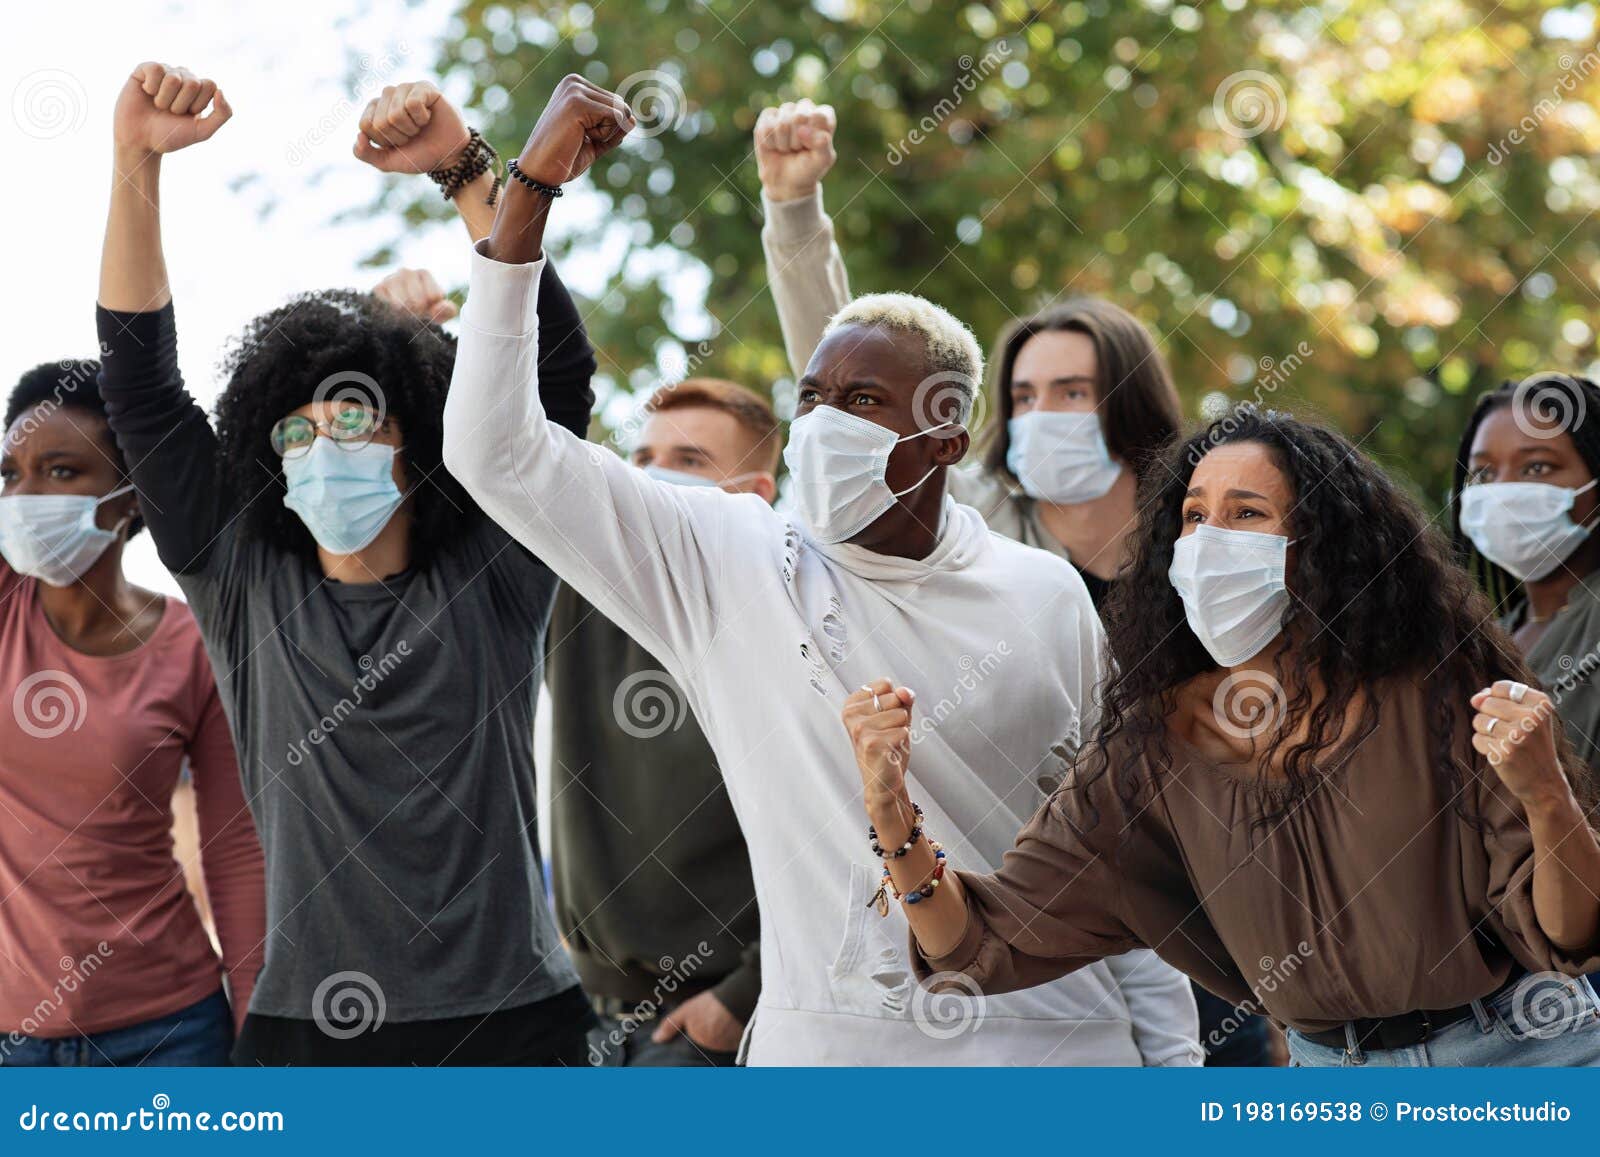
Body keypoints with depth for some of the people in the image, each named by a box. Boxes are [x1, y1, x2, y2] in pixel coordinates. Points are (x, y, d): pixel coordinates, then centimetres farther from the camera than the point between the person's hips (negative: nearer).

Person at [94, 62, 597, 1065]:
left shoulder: (492, 578, 3)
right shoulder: (245, 586, 8)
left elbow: (556, 360, -4)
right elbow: (141, 386, 5)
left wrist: (465, 167, -14)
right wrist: (137, 162, -3)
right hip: (310, 1028, 1)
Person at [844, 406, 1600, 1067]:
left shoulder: (1439, 697, -16)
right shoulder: (1155, 745, -7)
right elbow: (995, 942, -9)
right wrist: (893, 815, -25)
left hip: (1522, 1054, -2)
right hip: (1326, 1068, 3)